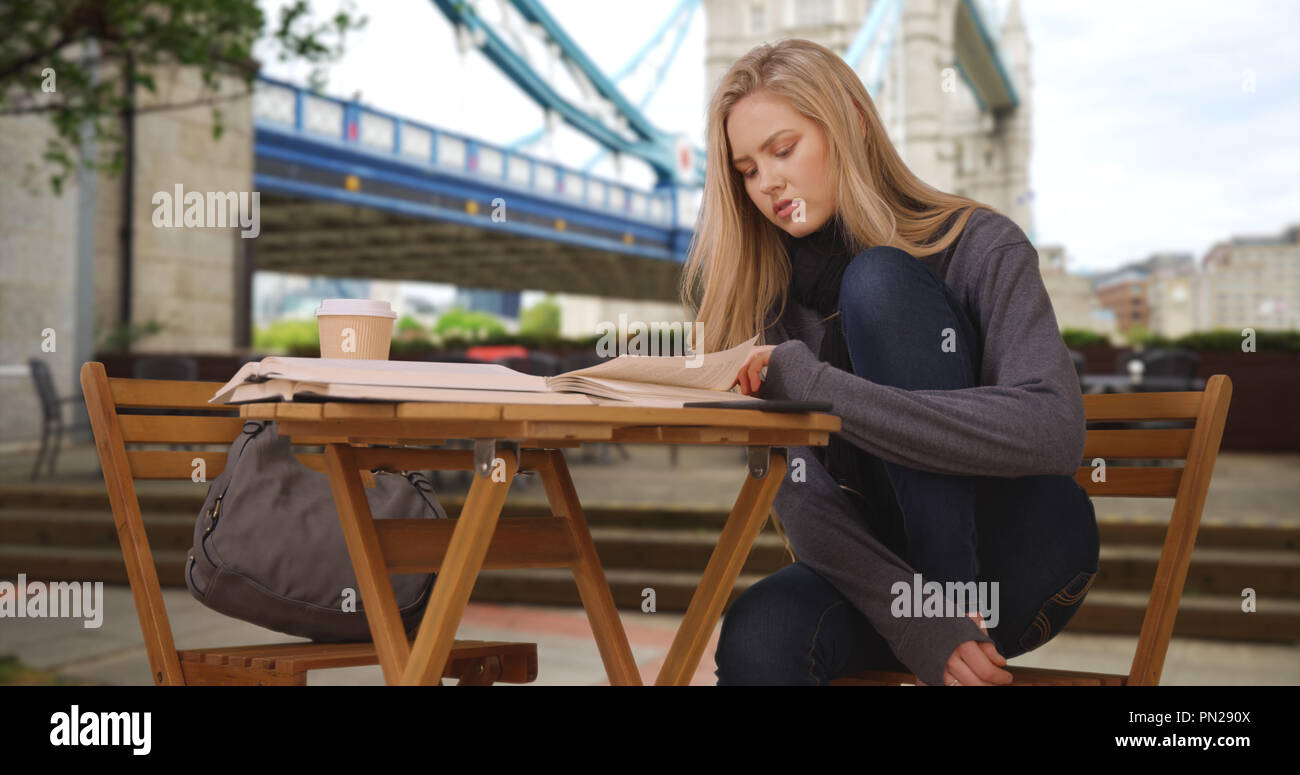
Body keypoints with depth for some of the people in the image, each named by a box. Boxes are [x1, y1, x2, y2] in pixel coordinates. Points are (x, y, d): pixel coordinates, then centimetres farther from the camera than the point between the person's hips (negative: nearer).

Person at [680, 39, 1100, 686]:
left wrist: (813, 383, -29)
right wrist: (911, 622, -26)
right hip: (883, 563, 2)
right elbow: (801, 498, -8)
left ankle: (957, 594, -21)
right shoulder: (771, 292, 4)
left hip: (1024, 563, -1)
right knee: (757, 641, -34)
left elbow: (1055, 432, -24)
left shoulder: (979, 246, -7)